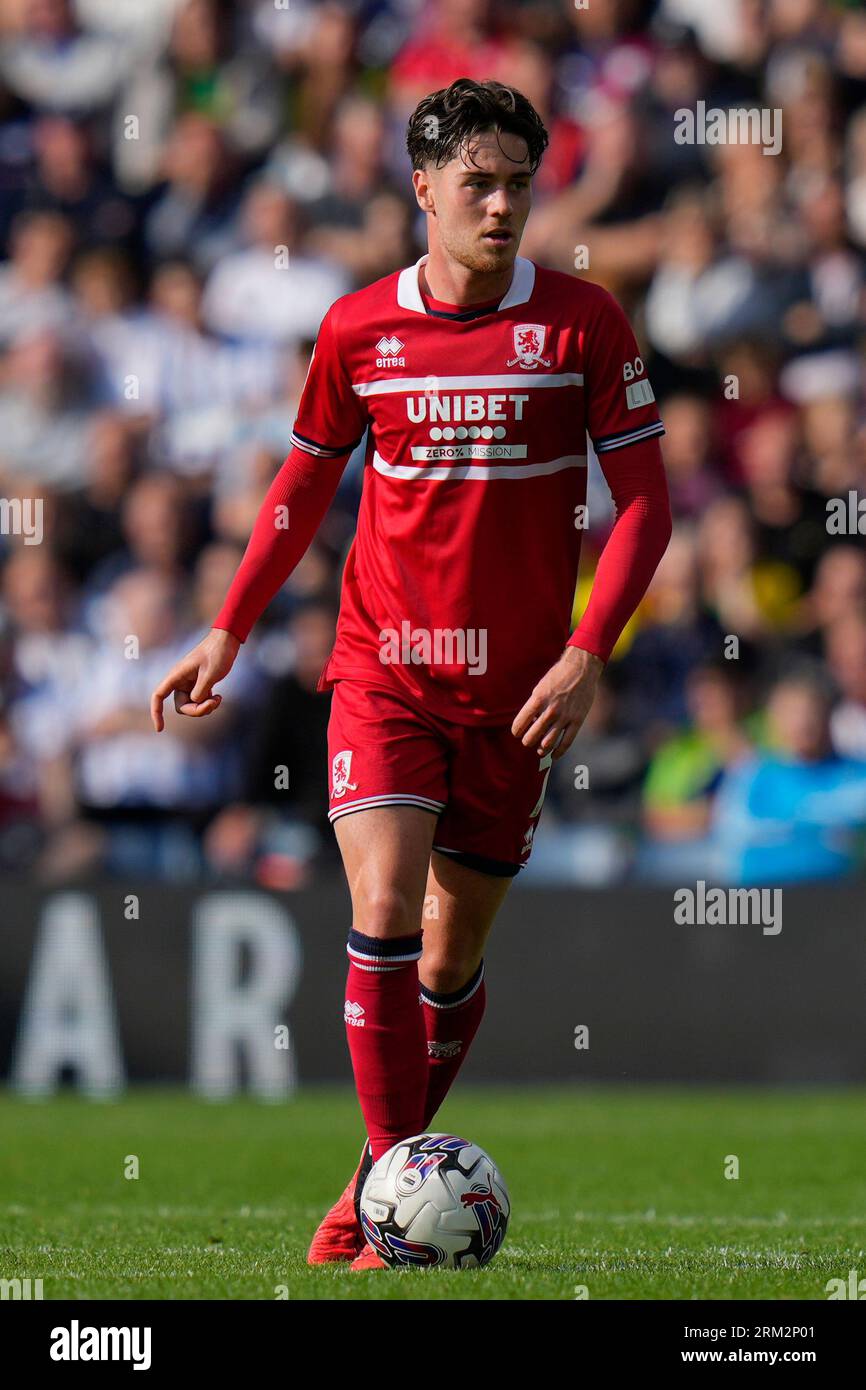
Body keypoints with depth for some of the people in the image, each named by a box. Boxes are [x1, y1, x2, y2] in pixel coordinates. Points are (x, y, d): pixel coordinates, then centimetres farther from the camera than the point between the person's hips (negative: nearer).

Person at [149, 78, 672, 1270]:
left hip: (515, 689, 0)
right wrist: (229, 635, 12)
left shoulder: (581, 322, -4)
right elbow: (304, 486, 15)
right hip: (383, 674, 0)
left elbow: (645, 501, -2)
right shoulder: (359, 327, 1)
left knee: (452, 957, 7)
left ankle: (384, 1184, 25)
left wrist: (587, 655, -13)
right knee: (384, 916, -18)